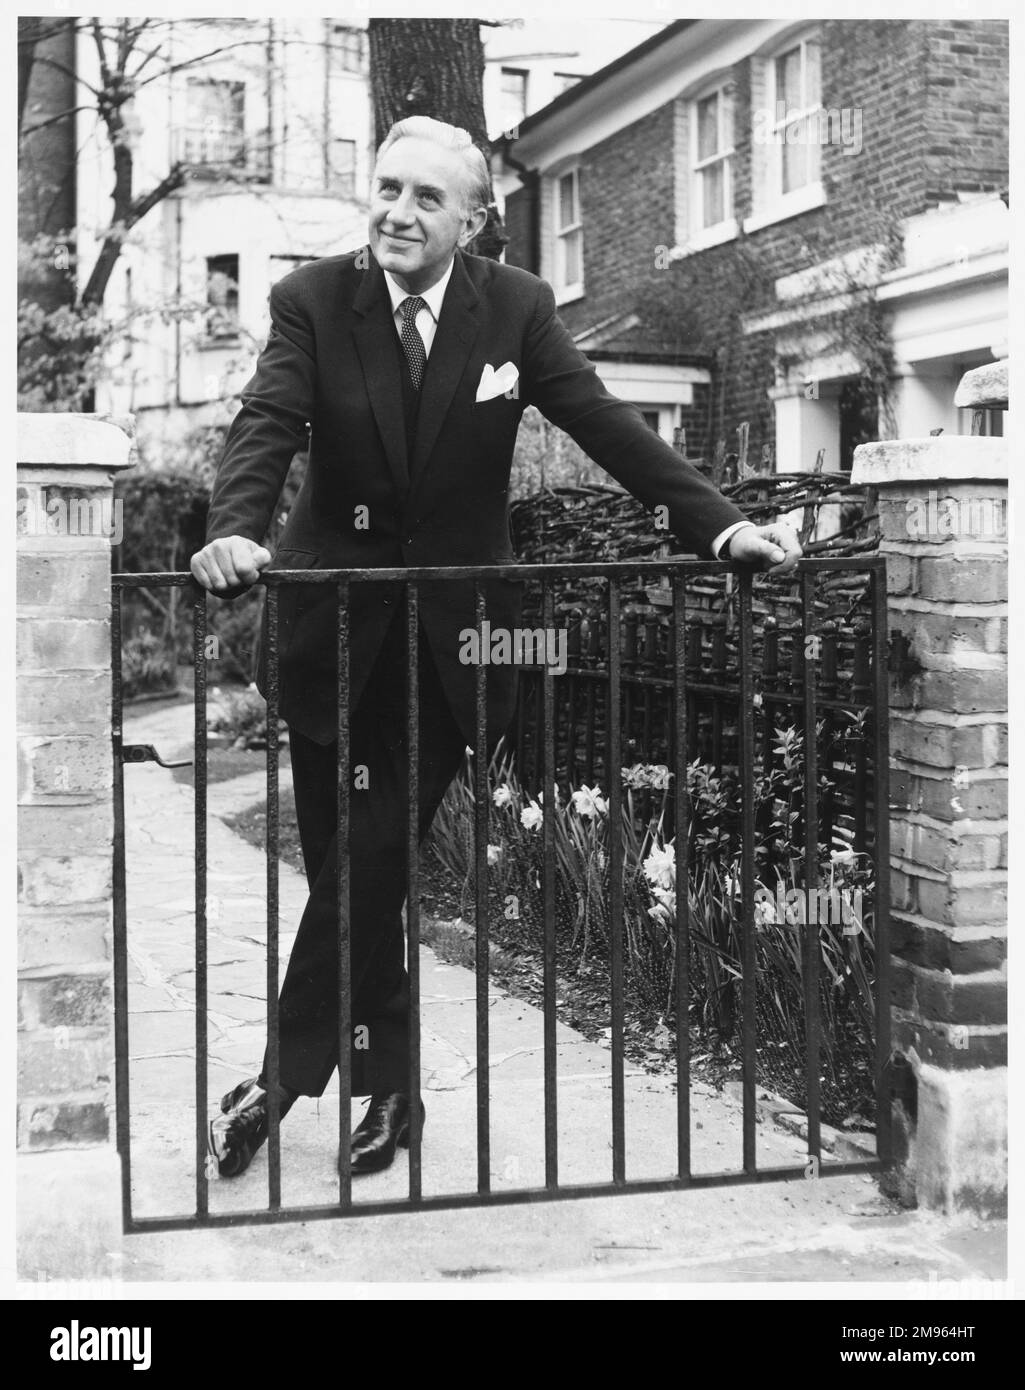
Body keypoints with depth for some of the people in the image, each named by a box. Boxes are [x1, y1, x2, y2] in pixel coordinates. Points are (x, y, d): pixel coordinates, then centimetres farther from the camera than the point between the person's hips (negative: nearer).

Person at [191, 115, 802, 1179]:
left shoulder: (517, 308, -3)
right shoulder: (313, 300, -5)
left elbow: (607, 426, -7)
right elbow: (266, 425, -17)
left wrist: (719, 524, -17)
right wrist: (234, 530, -37)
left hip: (453, 625, -1)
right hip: (333, 620, 1)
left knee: (375, 857, -4)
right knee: (346, 861, 7)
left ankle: (287, 1073, 10)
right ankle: (387, 1083, 24)